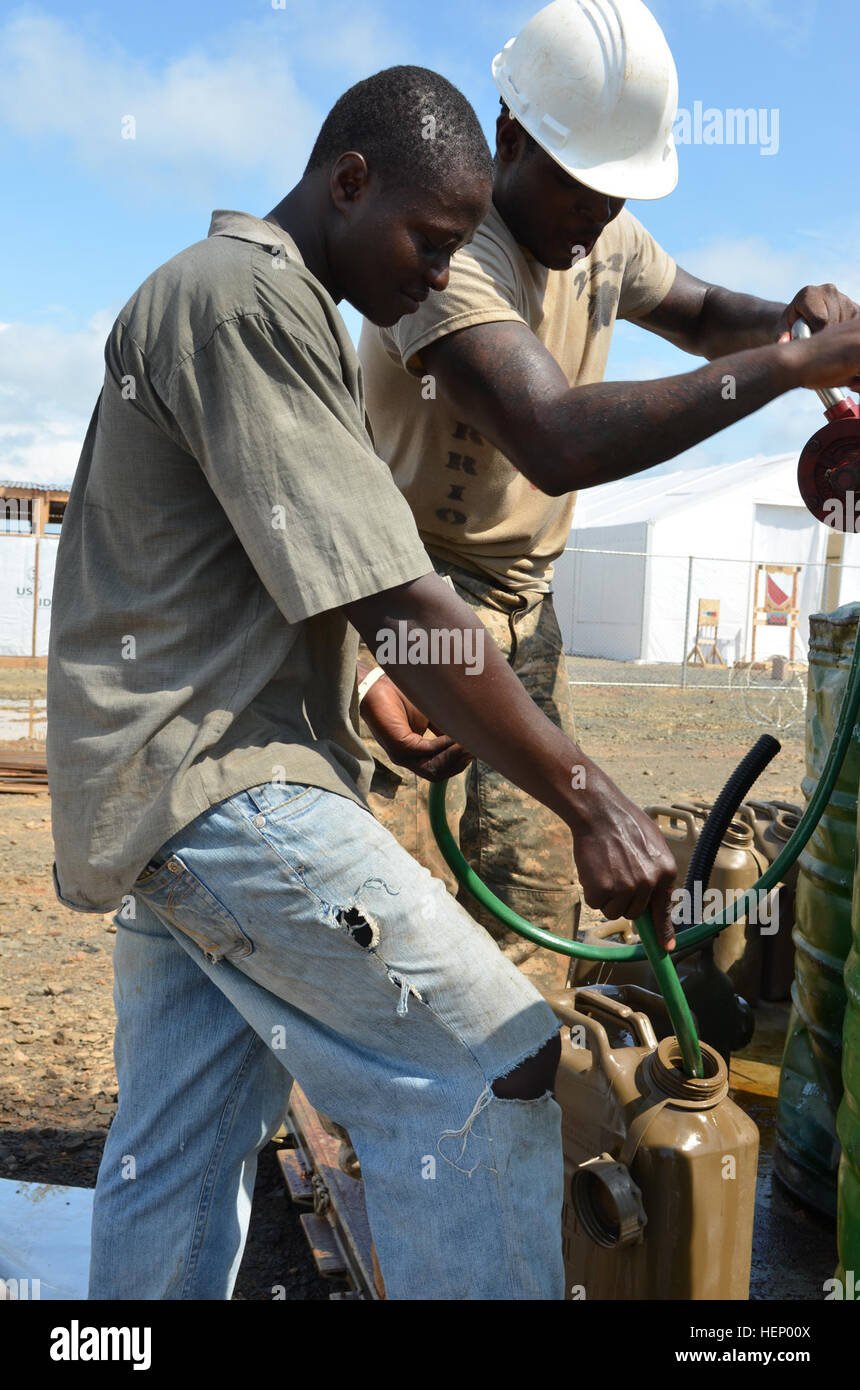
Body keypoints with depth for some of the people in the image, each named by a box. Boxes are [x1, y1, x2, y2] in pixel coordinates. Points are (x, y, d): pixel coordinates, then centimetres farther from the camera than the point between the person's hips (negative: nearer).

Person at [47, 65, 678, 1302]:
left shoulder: (219, 291, 21)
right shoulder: (252, 298, -13)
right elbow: (393, 603, -20)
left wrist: (377, 702, 14)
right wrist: (590, 802, -16)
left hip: (168, 784, 10)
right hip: (216, 776, -10)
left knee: (181, 1150, 14)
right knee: (493, 1066, -9)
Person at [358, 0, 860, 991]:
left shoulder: (602, 239, 3)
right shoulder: (446, 247, -25)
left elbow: (700, 314, 23)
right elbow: (560, 445, -40)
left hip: (521, 603, 8)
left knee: (534, 889, 9)